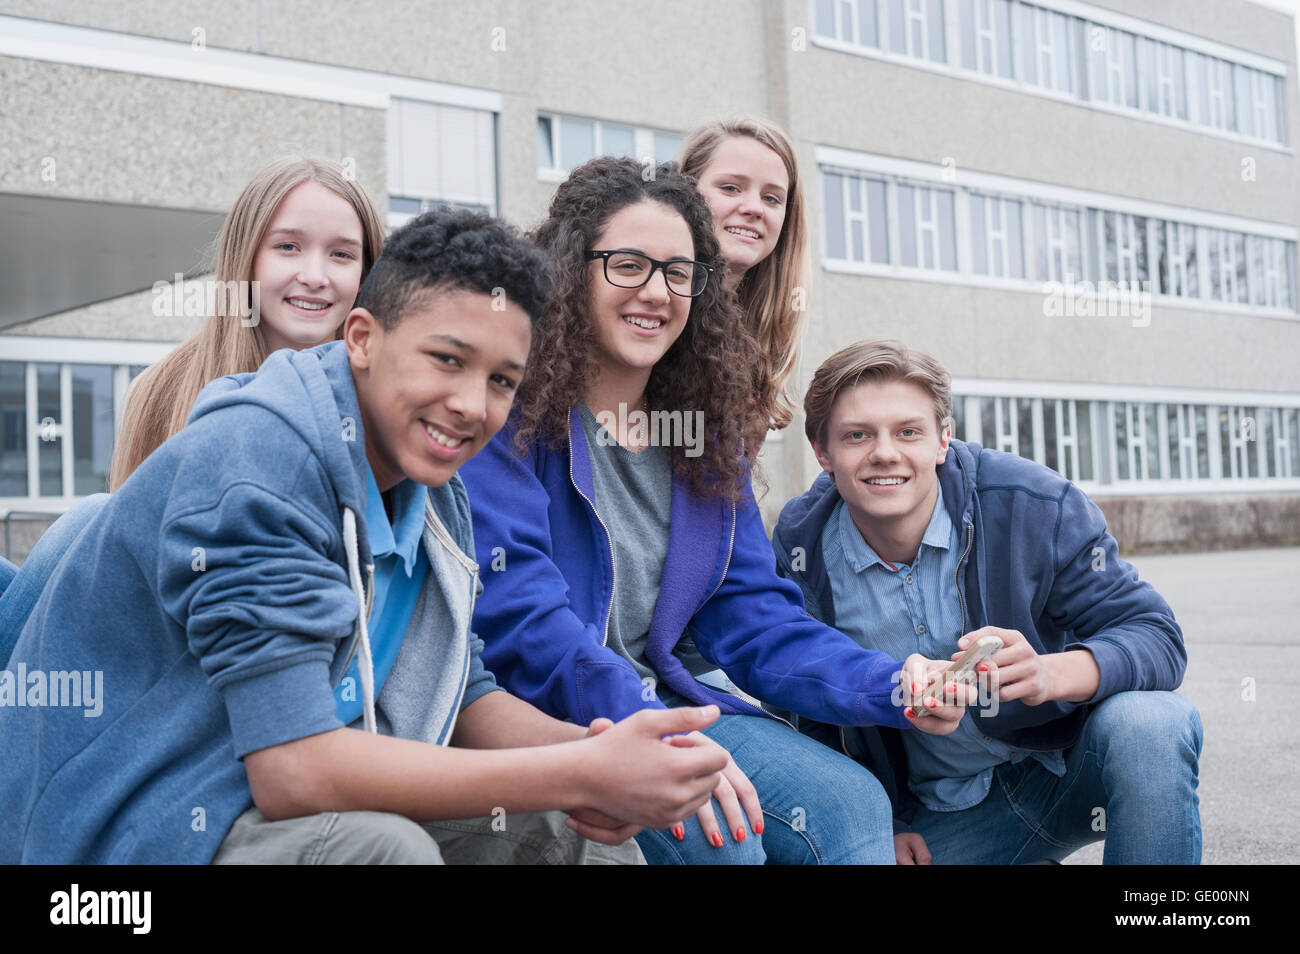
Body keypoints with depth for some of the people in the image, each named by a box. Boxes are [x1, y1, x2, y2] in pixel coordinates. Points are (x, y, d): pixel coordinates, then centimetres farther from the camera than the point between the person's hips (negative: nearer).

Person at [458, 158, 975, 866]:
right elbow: (513, 606, -20)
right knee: (719, 832, -28)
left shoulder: (707, 433, 11)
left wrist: (896, 690, -10)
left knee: (851, 806, -14)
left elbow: (753, 615, 7)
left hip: (667, 700, 6)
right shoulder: (511, 406, -10)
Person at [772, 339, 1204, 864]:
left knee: (1147, 721, -35)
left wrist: (1050, 674, -37)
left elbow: (1158, 637, -17)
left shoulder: (1034, 503, -18)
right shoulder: (797, 552, -10)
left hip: (1065, 760, -3)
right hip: (943, 815, 3)